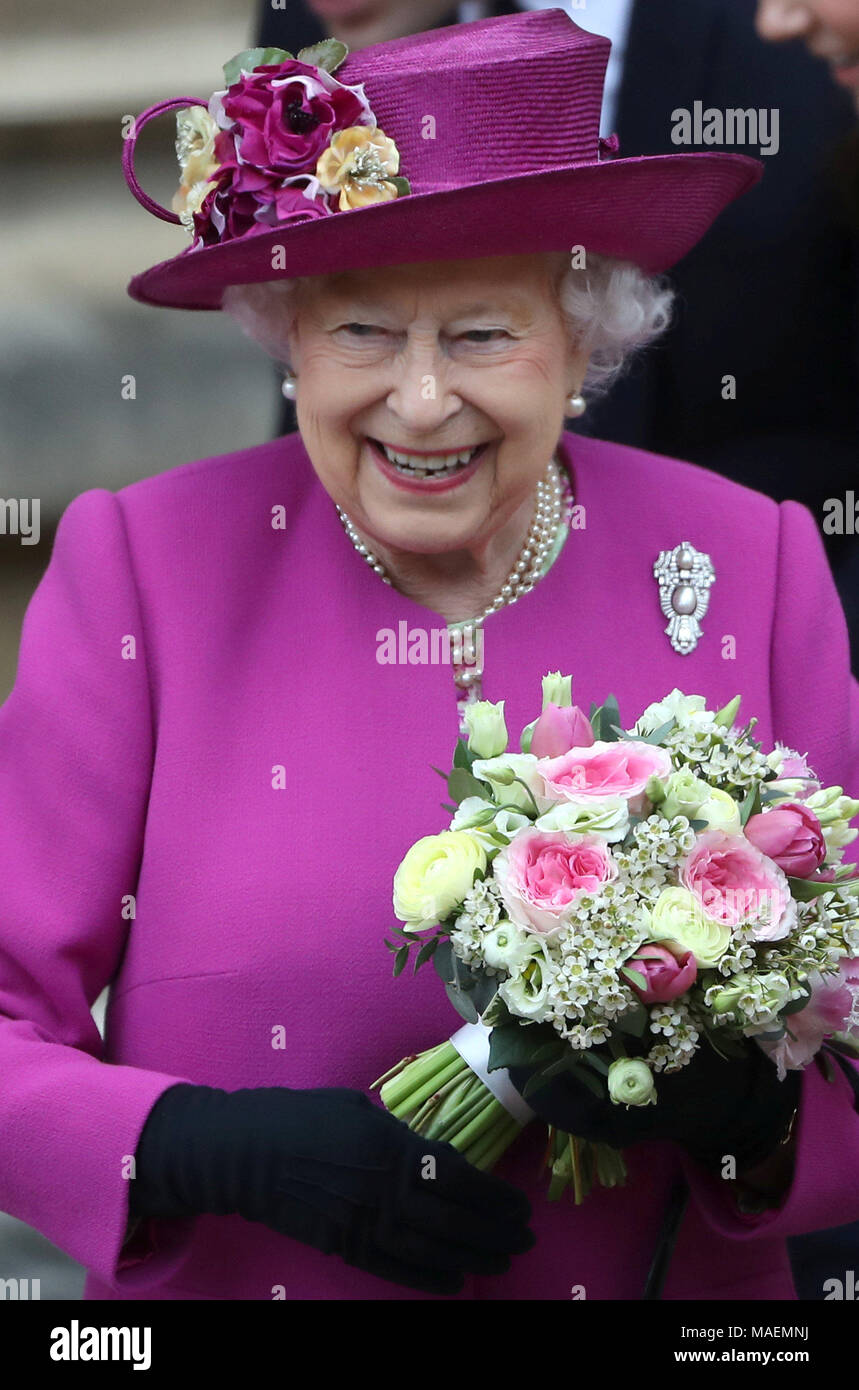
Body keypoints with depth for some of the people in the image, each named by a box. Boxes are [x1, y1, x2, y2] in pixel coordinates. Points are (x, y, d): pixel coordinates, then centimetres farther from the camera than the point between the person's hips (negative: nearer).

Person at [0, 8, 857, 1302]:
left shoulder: (750, 571, -1)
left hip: (671, 1279, 1)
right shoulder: (142, 568, -4)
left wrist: (745, 1099, -16)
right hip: (222, 1281, 0)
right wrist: (213, 1146, -19)